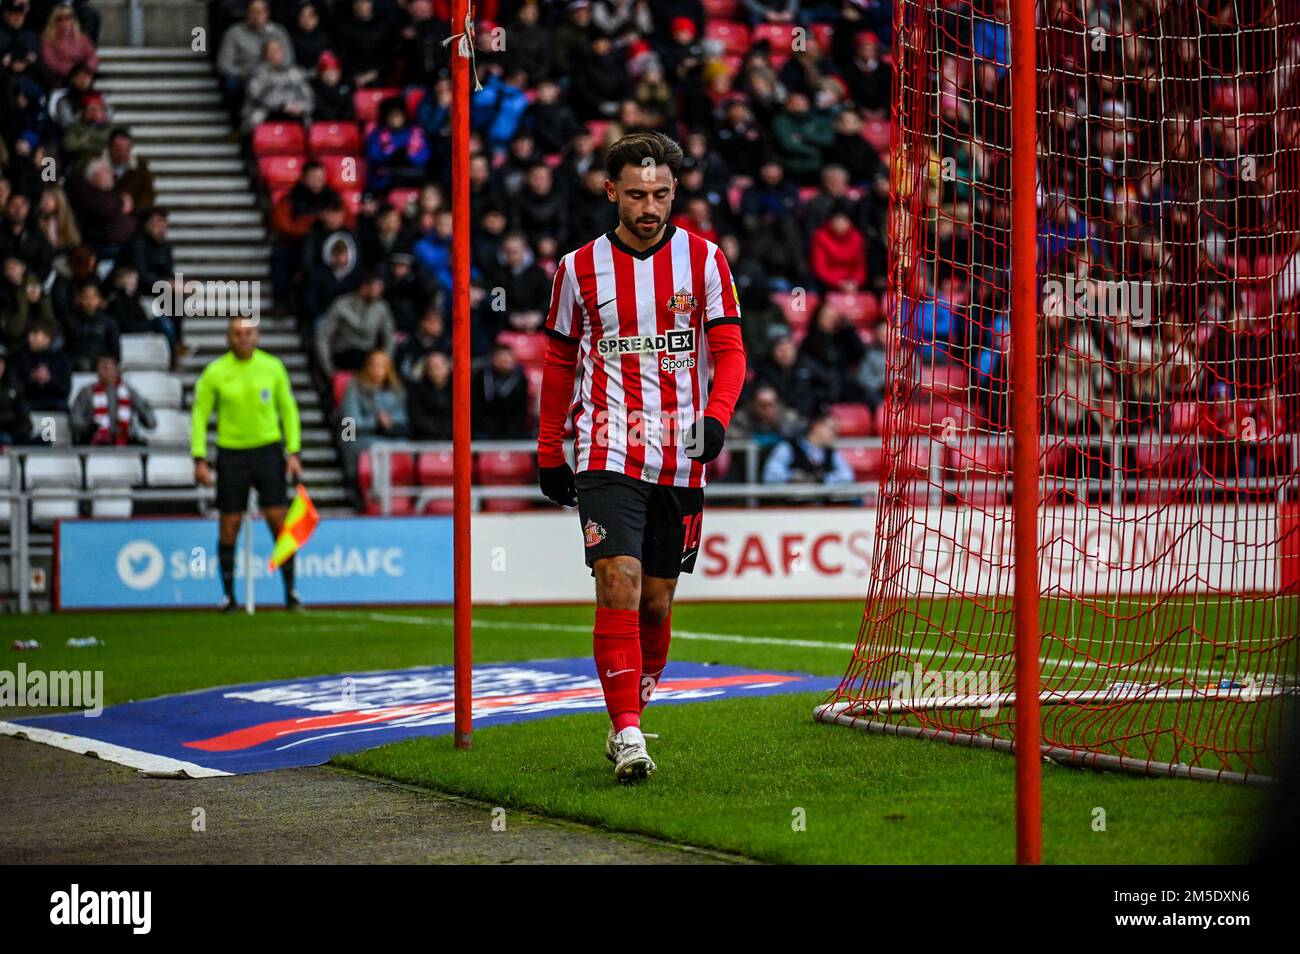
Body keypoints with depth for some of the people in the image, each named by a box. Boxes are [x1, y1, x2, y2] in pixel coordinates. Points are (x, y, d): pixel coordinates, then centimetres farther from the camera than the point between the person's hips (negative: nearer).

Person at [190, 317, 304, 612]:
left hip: (268, 449, 1)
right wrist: (200, 459, -5)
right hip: (231, 453, -1)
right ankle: (228, 595, 11)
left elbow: (288, 410, 9)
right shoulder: (215, 373, -3)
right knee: (229, 527, 0)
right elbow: (199, 415, 2)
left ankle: (290, 590, 4)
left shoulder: (273, 367, 2)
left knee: (279, 521, -5)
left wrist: (294, 452, 3)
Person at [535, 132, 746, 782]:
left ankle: (628, 720, 26)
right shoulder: (579, 268, 4)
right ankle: (628, 735, -18)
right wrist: (548, 452, 13)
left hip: (681, 459, 1)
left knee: (656, 600, 8)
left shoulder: (703, 260, 3)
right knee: (619, 582, -17)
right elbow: (559, 363, 13)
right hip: (608, 454, -1)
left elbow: (728, 350, 3)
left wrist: (715, 416, -16)